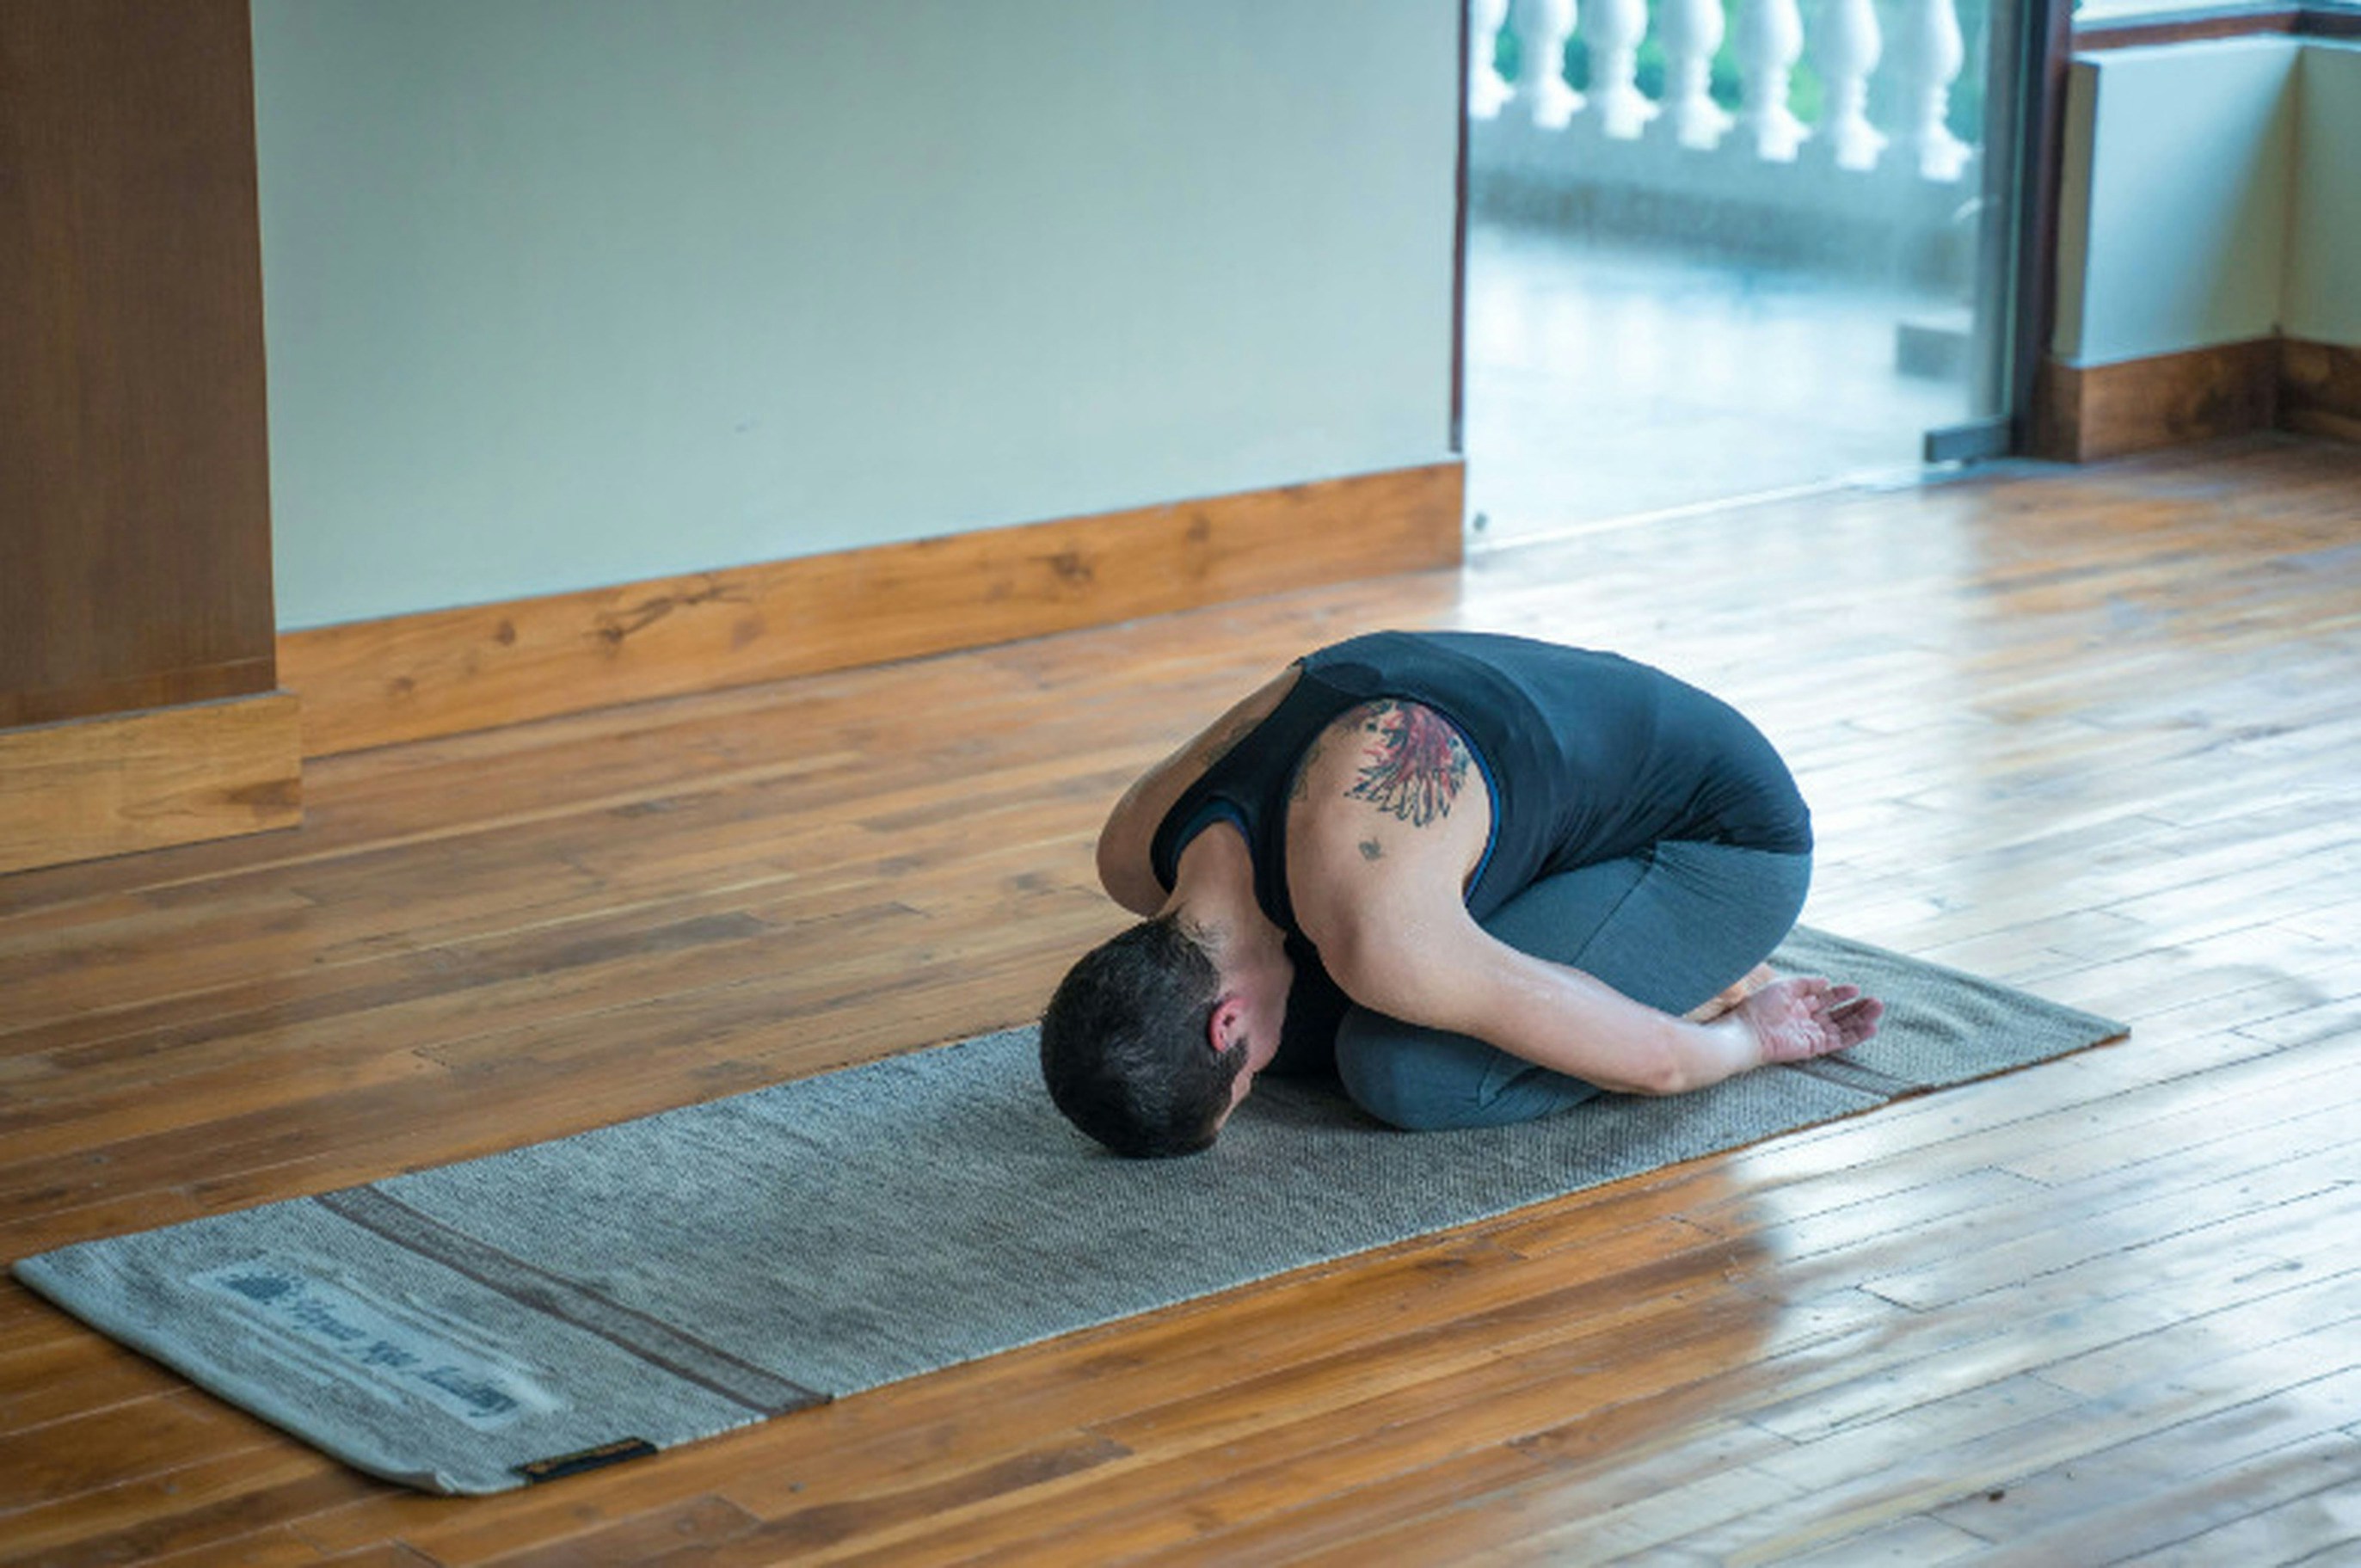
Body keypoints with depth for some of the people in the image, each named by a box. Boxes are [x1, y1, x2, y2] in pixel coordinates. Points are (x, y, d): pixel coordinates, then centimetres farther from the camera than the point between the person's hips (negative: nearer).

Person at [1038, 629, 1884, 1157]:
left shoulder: (1379, 940, -41)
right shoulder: (1136, 854, -16)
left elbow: (1647, 1058, -26)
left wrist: (1754, 1038, -6)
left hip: (1728, 838, -8)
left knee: (1403, 1073, -25)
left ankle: (1715, 990, -2)